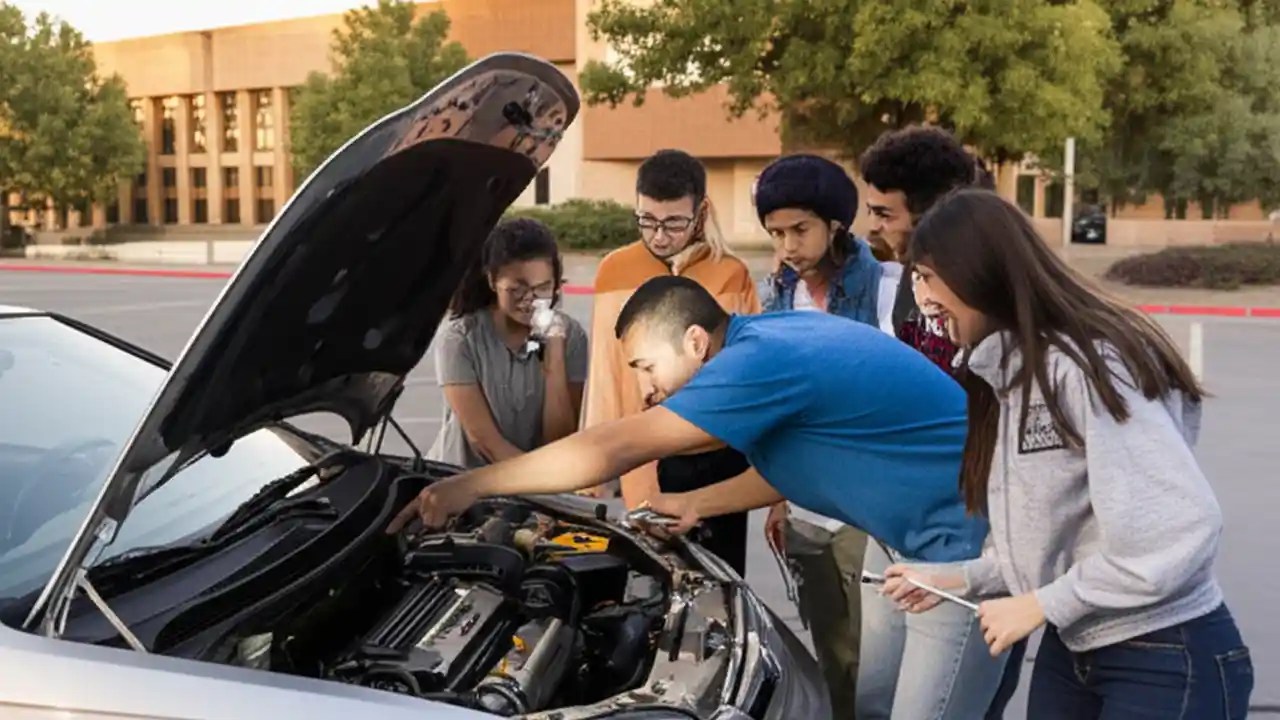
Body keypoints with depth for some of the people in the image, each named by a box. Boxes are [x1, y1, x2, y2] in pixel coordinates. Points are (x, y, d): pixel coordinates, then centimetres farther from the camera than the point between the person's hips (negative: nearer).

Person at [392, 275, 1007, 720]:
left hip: (969, 546, -10)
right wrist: (697, 504, 14)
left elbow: (609, 451, -23)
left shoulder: (763, 359, -24)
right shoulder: (776, 338, 6)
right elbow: (791, 466, 20)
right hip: (929, 540, 10)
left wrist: (466, 487, -17)